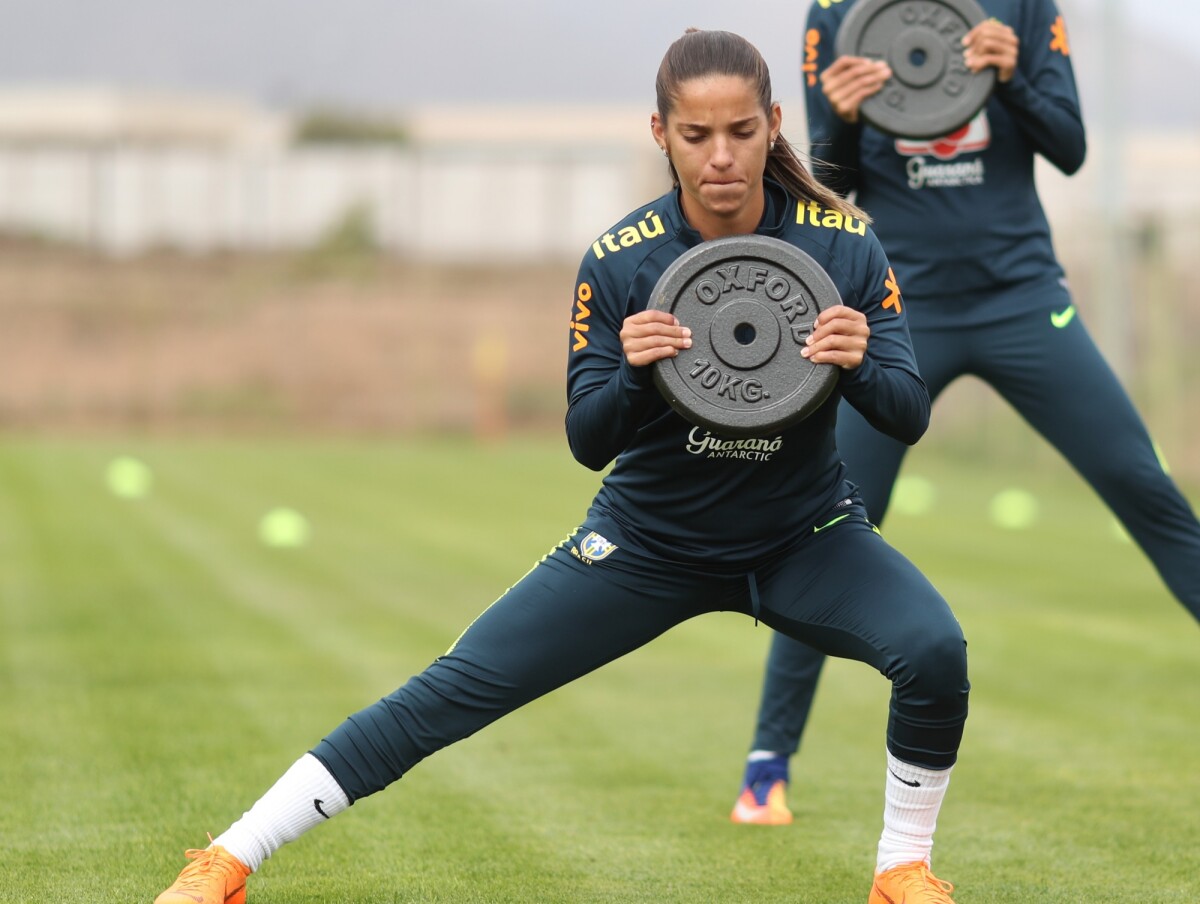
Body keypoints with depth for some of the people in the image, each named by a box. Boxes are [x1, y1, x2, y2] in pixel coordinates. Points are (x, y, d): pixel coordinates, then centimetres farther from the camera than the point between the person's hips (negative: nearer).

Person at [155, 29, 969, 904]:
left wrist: (860, 365, -40)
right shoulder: (619, 262, -18)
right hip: (648, 542, 0)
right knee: (453, 691, -9)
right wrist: (632, 373, -37)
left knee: (934, 647, -27)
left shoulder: (845, 245, -17)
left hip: (803, 536, 1)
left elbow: (911, 418, -17)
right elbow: (587, 443, -15)